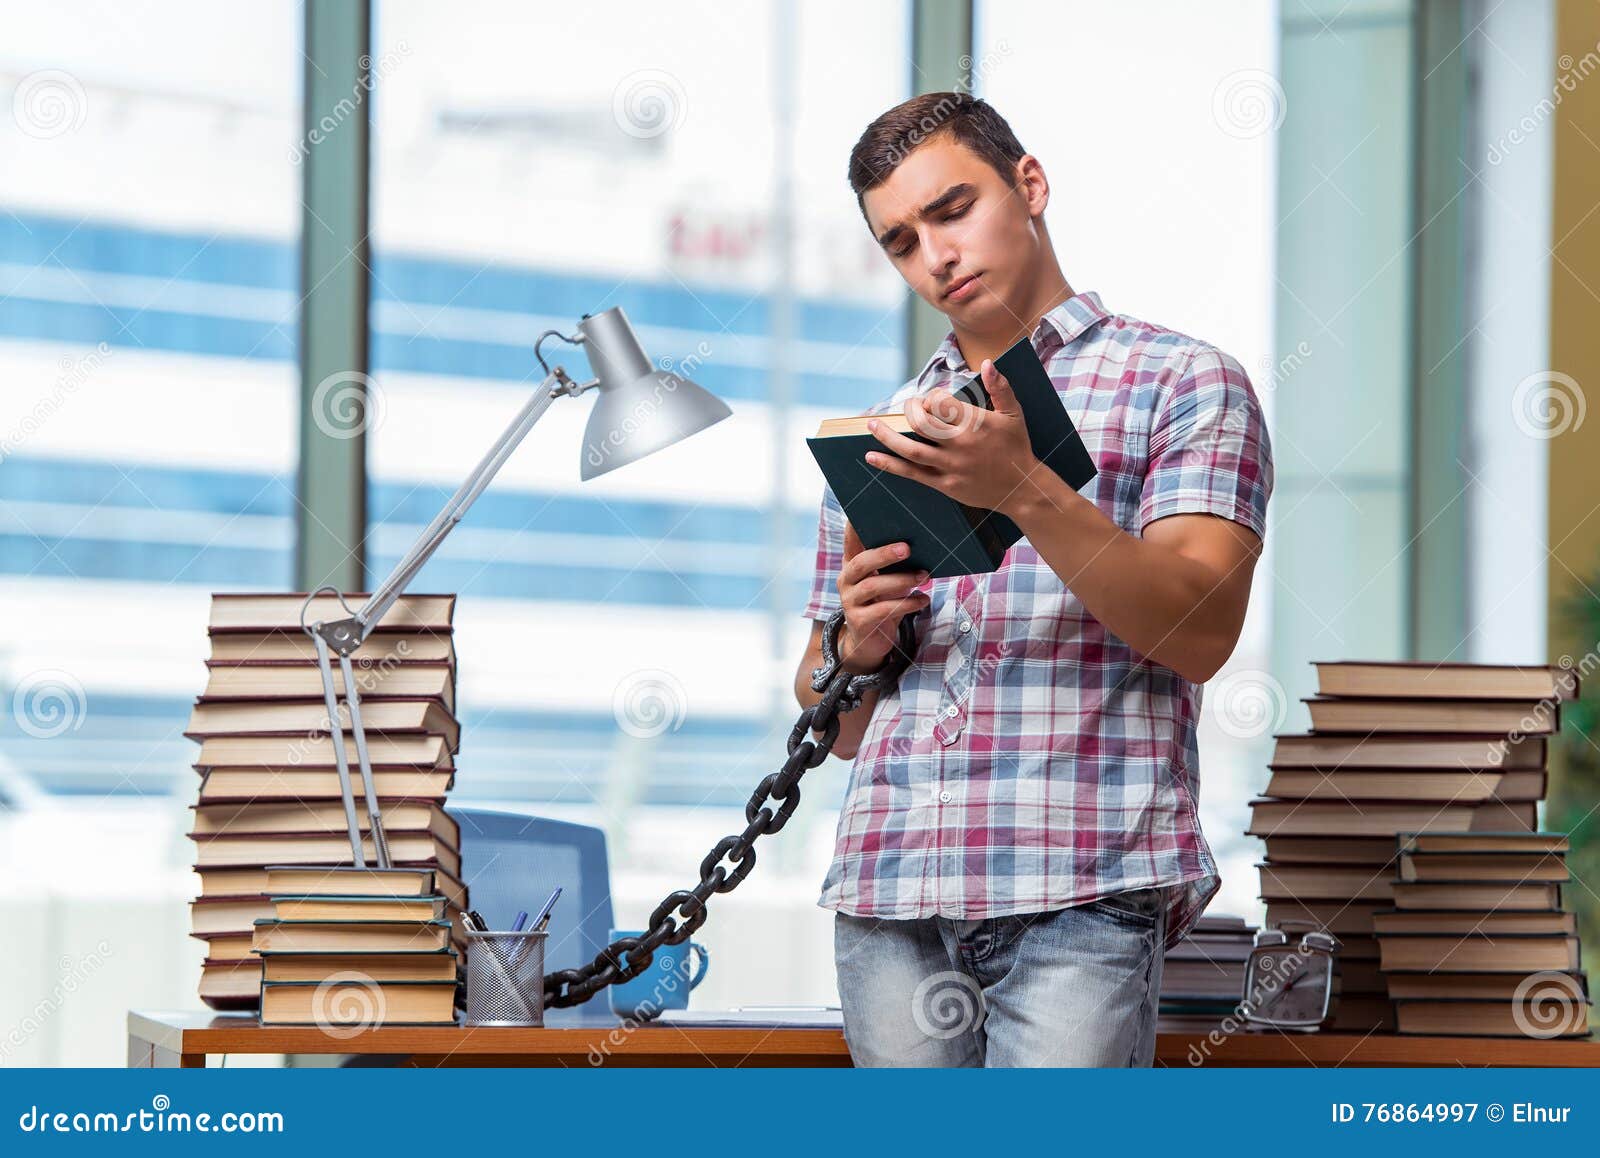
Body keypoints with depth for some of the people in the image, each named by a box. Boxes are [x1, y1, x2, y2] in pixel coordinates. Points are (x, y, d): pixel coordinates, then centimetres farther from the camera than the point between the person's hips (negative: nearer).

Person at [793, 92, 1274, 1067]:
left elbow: (1201, 632, -7)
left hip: (1081, 887, -5)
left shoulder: (1184, 383, 7)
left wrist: (1028, 493, -17)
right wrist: (856, 646, 2)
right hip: (890, 892, 5)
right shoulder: (877, 438, 23)